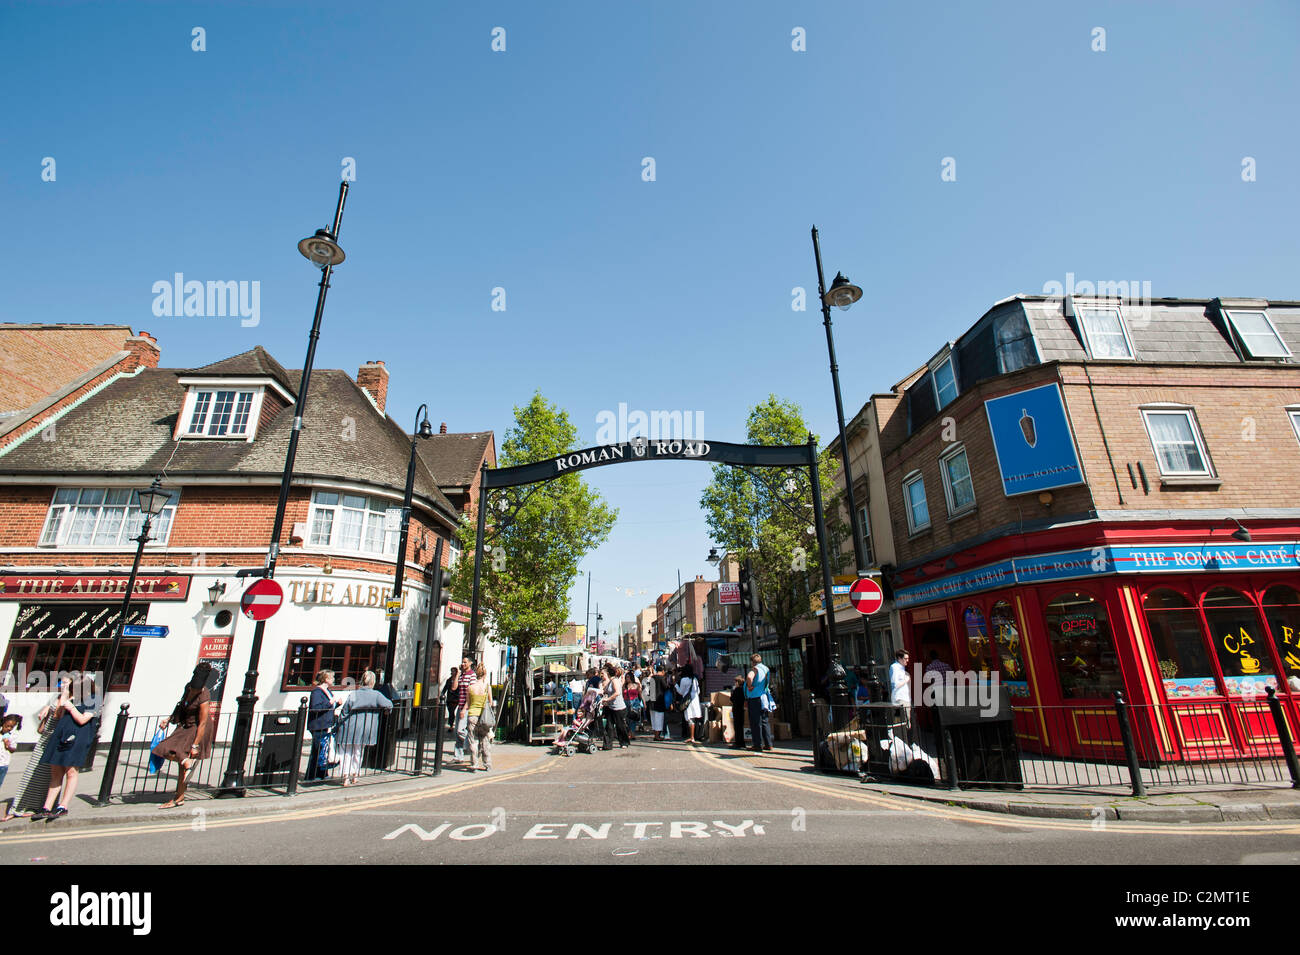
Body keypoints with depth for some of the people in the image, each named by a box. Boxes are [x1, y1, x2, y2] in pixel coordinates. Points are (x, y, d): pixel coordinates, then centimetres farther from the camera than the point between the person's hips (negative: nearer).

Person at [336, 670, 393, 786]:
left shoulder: (354, 694, -6)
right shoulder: (376, 695, -8)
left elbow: (344, 711, -4)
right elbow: (389, 705, -12)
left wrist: (340, 724, 8)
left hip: (350, 728, -1)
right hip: (365, 730, 1)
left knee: (347, 753, 12)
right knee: (358, 753, 20)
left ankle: (346, 777, 5)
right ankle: (354, 776, 26)